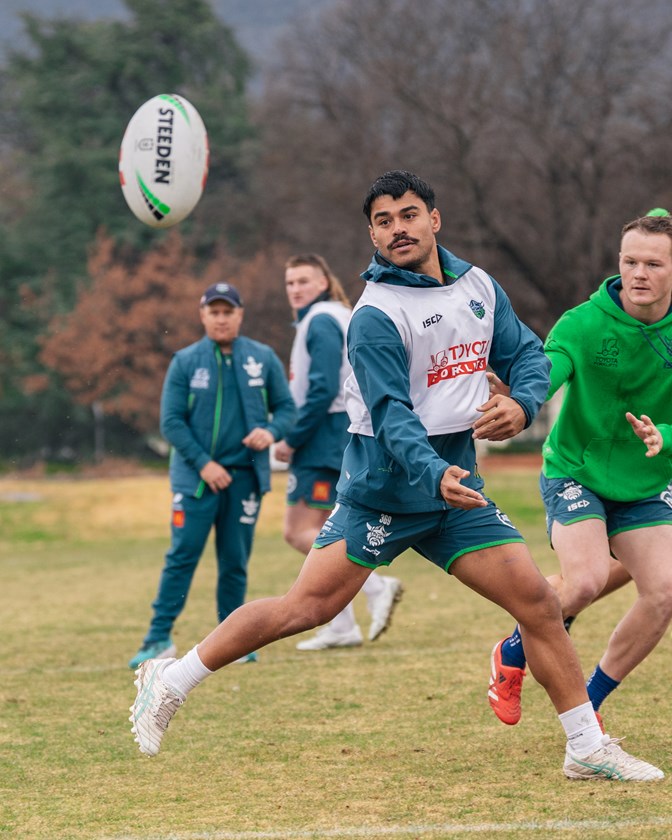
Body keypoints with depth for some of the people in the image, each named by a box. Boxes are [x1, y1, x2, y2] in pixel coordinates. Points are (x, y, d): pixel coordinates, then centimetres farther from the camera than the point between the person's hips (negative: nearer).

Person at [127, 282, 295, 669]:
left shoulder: (264, 359, 4)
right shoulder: (185, 362, 0)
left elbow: (287, 407, 8)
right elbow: (171, 421, -3)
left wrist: (271, 431, -14)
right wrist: (204, 464, -11)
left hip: (245, 476, 2)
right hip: (196, 476, -2)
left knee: (235, 561, 6)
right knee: (182, 555, -7)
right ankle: (160, 637, -6)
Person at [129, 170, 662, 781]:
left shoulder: (479, 286, 7)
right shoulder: (376, 316, -14)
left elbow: (526, 352, 15)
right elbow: (392, 416, -23)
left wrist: (522, 404, -8)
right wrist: (435, 476, -40)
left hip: (457, 486, 6)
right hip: (384, 493, -6)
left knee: (539, 602, -2)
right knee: (306, 609, -10)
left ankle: (589, 748, 8)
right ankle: (170, 682, 3)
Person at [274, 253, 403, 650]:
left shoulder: (320, 322, -13)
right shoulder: (343, 319, 18)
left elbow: (323, 390, -22)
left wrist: (291, 439, -16)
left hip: (325, 438, -10)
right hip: (343, 438, 10)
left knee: (300, 531, -11)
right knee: (321, 533, 12)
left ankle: (376, 586, -20)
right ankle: (341, 626, 11)